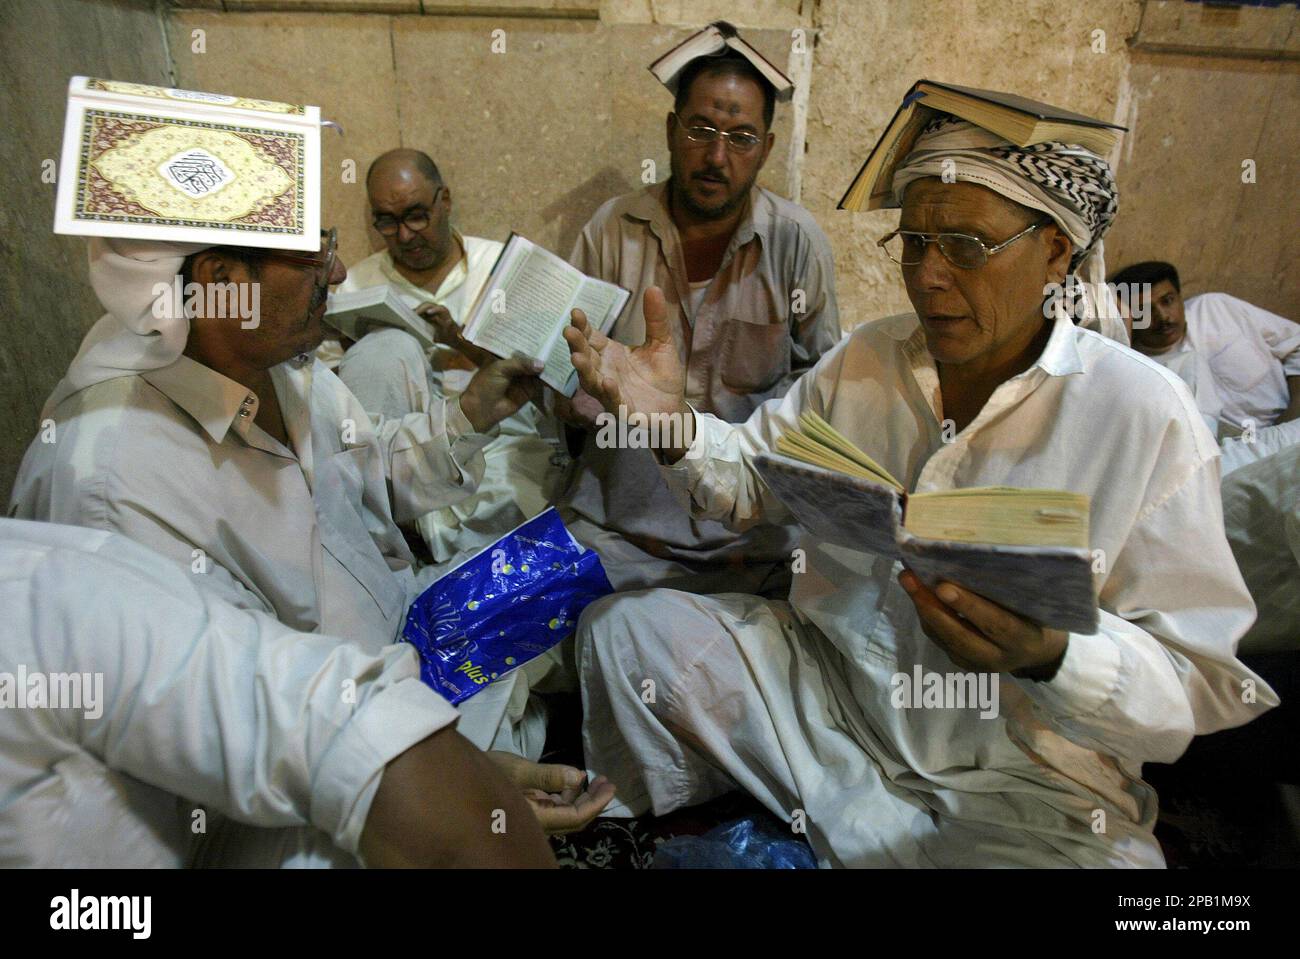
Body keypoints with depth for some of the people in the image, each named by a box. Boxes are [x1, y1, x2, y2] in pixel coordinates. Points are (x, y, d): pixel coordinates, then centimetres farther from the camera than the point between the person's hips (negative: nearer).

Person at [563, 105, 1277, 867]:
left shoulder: (1144, 413, -11)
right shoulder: (864, 359, 3)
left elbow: (1198, 684, -11)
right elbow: (754, 481, 9)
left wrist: (1050, 653, -32)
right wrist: (676, 427, -12)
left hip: (1021, 779, -2)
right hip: (825, 683, 4)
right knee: (622, 627, -9)